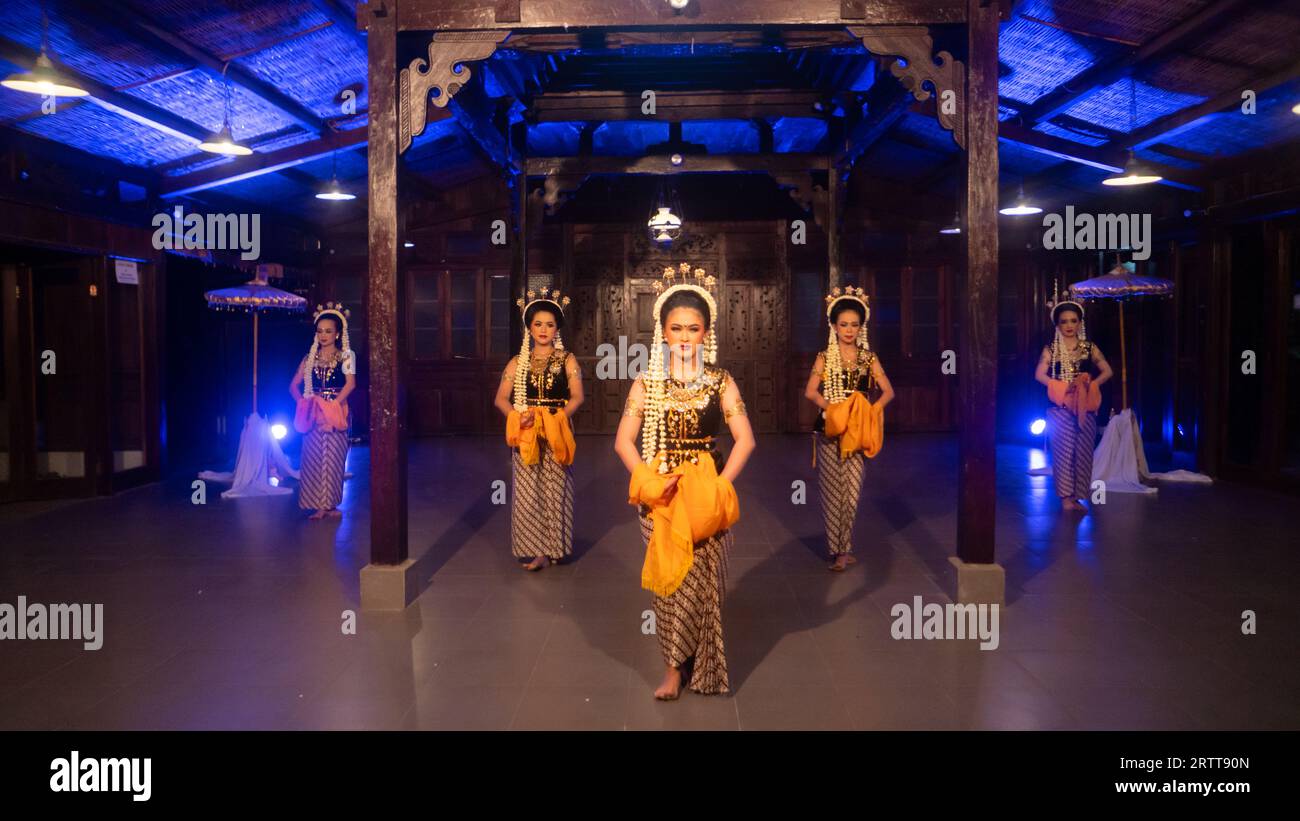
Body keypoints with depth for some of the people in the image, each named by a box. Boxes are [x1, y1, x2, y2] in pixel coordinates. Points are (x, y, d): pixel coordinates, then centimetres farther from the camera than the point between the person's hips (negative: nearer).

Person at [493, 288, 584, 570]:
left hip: (556, 433, -1)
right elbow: (501, 398, 2)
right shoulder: (517, 362, 7)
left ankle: (551, 546, 11)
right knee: (527, 492, 1)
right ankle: (534, 547, 11)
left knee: (554, 490, 2)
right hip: (525, 435, 1)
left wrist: (557, 418, -20)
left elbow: (577, 397, -5)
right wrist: (518, 417, -17)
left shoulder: (567, 360, 3)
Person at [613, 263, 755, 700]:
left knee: (701, 583, 1)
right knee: (667, 581, 3)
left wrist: (720, 485, -13)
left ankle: (676, 668, 17)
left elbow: (744, 439, -3)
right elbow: (623, 441, 0)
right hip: (658, 496, 1)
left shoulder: (721, 383, 2)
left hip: (706, 495, 0)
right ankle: (676, 666, 16)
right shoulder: (646, 383, 3)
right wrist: (651, 483, -13)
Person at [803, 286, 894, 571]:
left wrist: (869, 411, -14)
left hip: (857, 430, 1)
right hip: (829, 431, -1)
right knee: (832, 490, 1)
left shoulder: (869, 358, 8)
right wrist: (834, 409, -19)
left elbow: (888, 391, 2)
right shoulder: (825, 358, 4)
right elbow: (811, 392, -7)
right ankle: (841, 550, 10)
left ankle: (842, 549, 5)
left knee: (852, 491, -4)